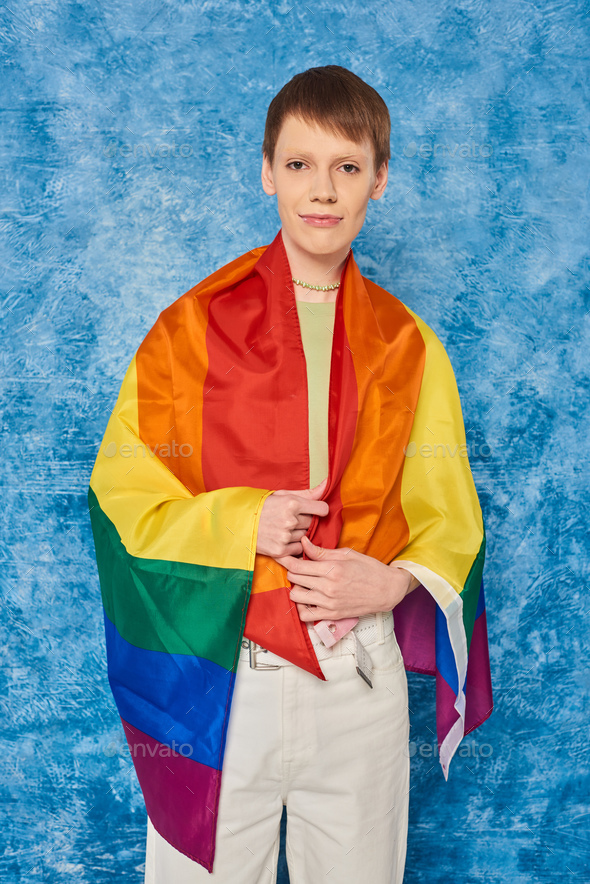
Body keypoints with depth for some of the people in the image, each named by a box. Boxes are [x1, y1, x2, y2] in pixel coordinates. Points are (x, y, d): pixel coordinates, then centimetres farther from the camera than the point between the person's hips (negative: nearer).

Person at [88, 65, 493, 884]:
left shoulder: (409, 348, 4)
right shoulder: (196, 325, -3)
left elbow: (449, 518, 7)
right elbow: (121, 489, -2)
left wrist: (393, 580, -12)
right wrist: (239, 523, -17)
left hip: (363, 677, 2)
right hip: (220, 676, -1)